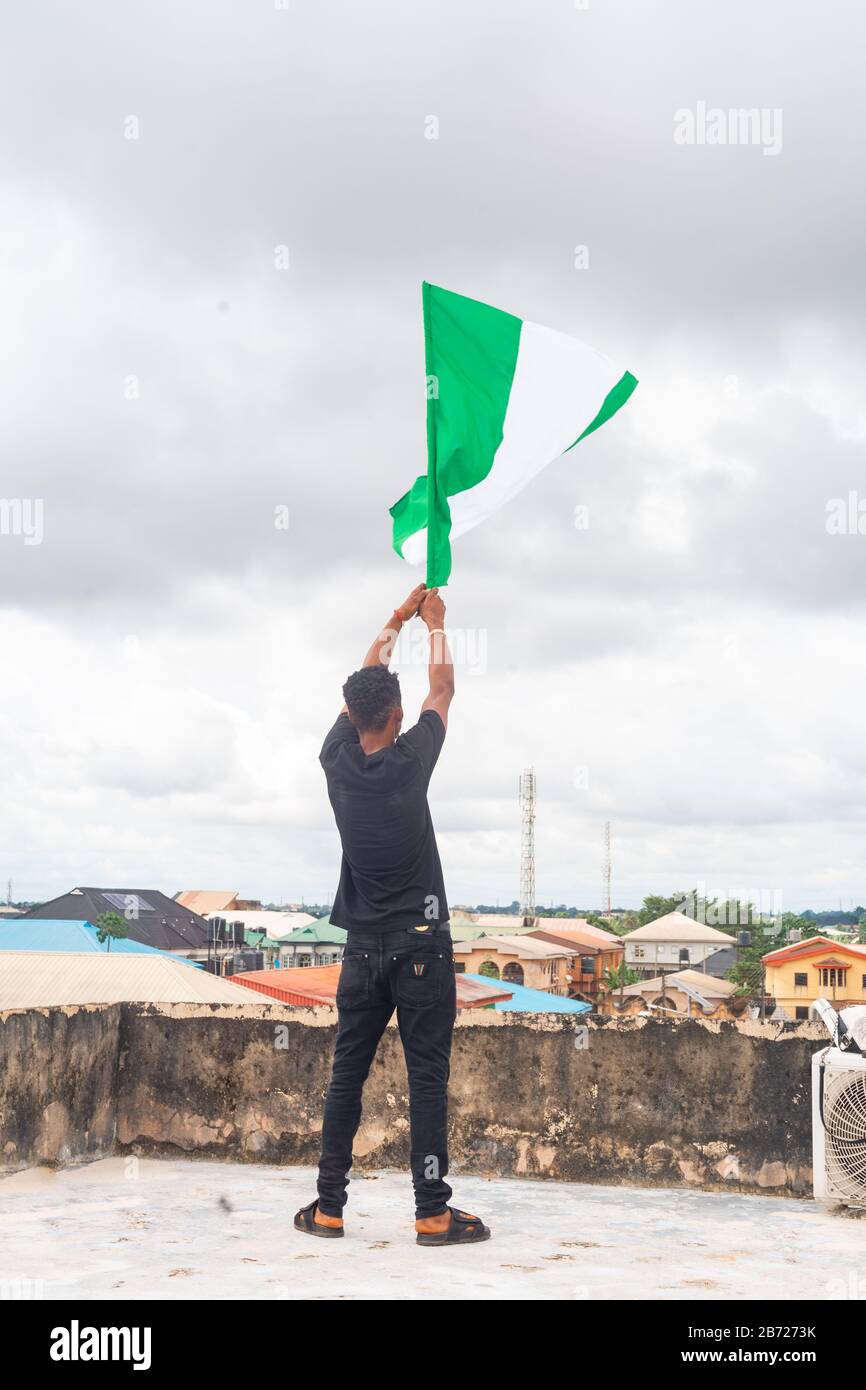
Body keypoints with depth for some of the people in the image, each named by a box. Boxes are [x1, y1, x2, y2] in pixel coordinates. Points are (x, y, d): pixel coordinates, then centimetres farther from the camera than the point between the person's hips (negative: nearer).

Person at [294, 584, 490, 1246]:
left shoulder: (337, 760, -1)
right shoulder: (409, 760, -10)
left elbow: (363, 686, 16)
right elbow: (443, 690, 6)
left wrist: (397, 621, 27)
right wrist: (435, 623, 21)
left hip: (363, 950, 4)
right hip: (421, 946, -4)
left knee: (347, 1078, 8)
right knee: (428, 1078, -1)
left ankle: (328, 1208, 13)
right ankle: (433, 1213, 1)